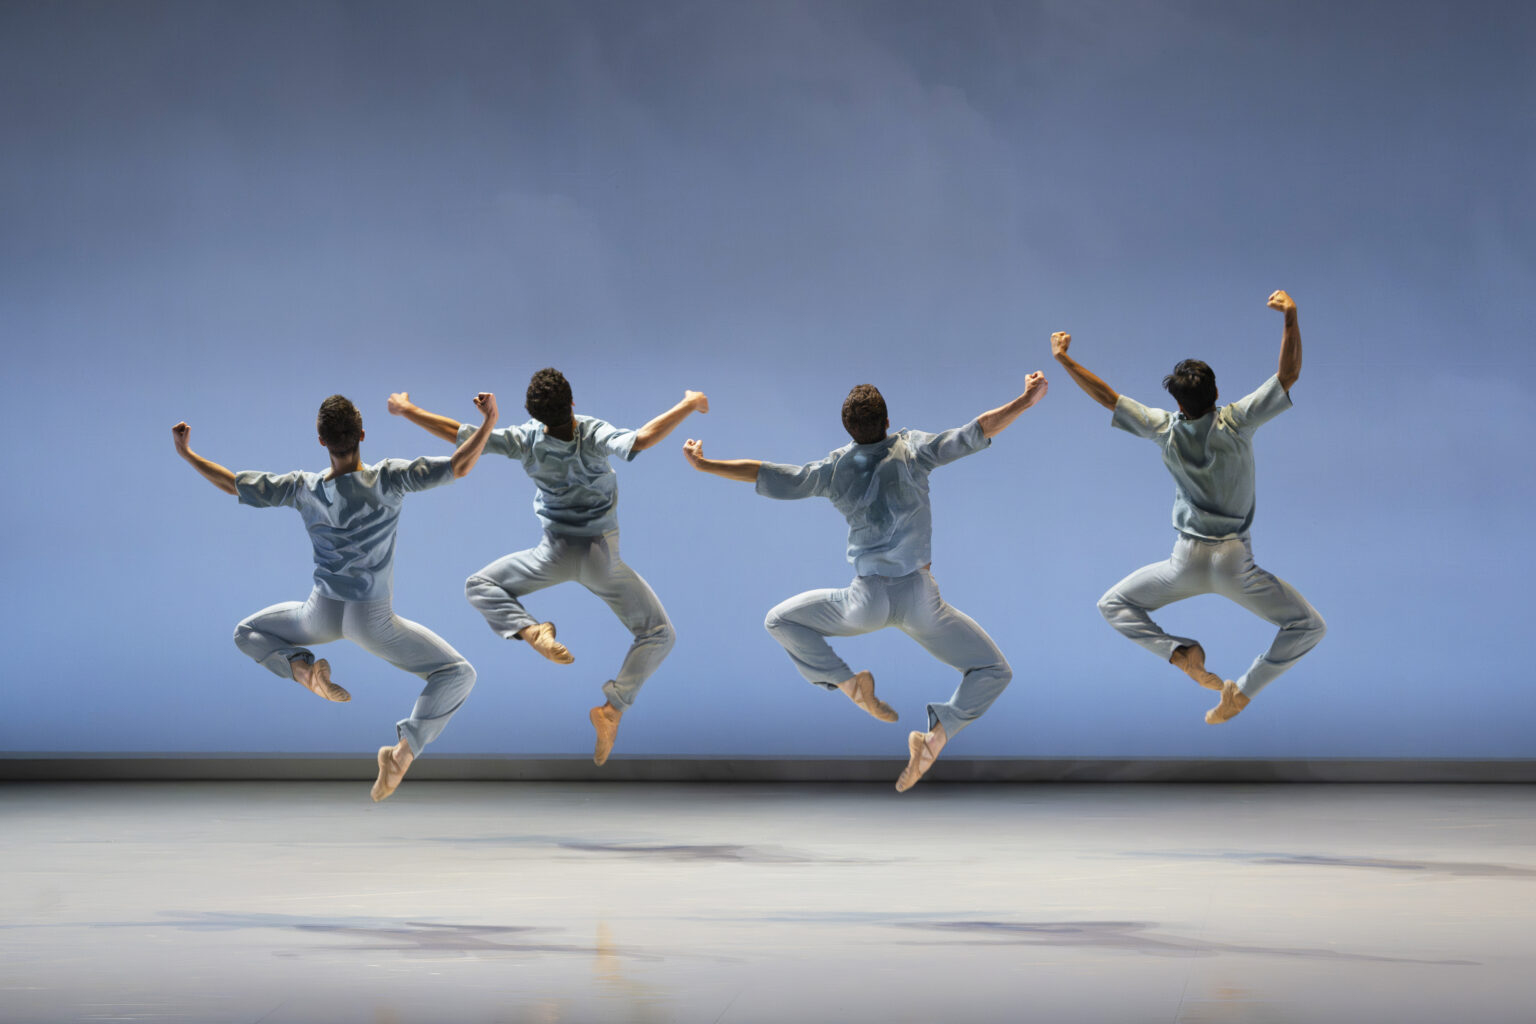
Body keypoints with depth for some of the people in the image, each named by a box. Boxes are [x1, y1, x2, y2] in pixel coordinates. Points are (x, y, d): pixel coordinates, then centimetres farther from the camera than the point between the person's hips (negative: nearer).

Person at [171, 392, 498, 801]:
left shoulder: (303, 490, -9)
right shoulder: (389, 480, -18)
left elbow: (231, 483, 1)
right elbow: (458, 467, -18)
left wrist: (186, 453, 12)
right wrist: (489, 422, -11)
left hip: (322, 614, 2)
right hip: (373, 621, -2)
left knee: (248, 634, 29)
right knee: (457, 674, 8)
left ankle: (302, 669, -3)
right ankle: (405, 750, -16)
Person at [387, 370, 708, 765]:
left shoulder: (527, 441, -14)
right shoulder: (595, 436, -22)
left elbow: (459, 434, -12)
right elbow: (640, 439, -42)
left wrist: (407, 410, 0)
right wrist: (688, 405, -31)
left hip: (556, 553, 1)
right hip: (601, 556, -1)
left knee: (479, 587, 21)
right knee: (659, 635, 11)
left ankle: (530, 630, -10)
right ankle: (613, 705, -12)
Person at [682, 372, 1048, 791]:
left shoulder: (835, 469, 5)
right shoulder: (912, 449, -1)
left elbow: (770, 477, 9)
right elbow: (975, 433, -5)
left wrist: (704, 465, 20)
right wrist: (1026, 401, 2)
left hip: (867, 601, 1)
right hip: (918, 598, -1)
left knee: (781, 622, 25)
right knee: (993, 672, 9)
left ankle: (847, 683, 4)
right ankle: (936, 734, -16)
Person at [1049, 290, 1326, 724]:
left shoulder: (1166, 430, -7)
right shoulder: (1236, 422, -14)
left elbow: (1107, 396, 1)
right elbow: (1288, 374, -14)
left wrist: (1065, 360, 10)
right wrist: (1291, 318, -19)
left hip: (1188, 562, 2)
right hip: (1234, 564, -2)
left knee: (1115, 605, 22)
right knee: (1308, 627, 10)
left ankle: (1179, 652, -2)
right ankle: (1243, 691, -4)